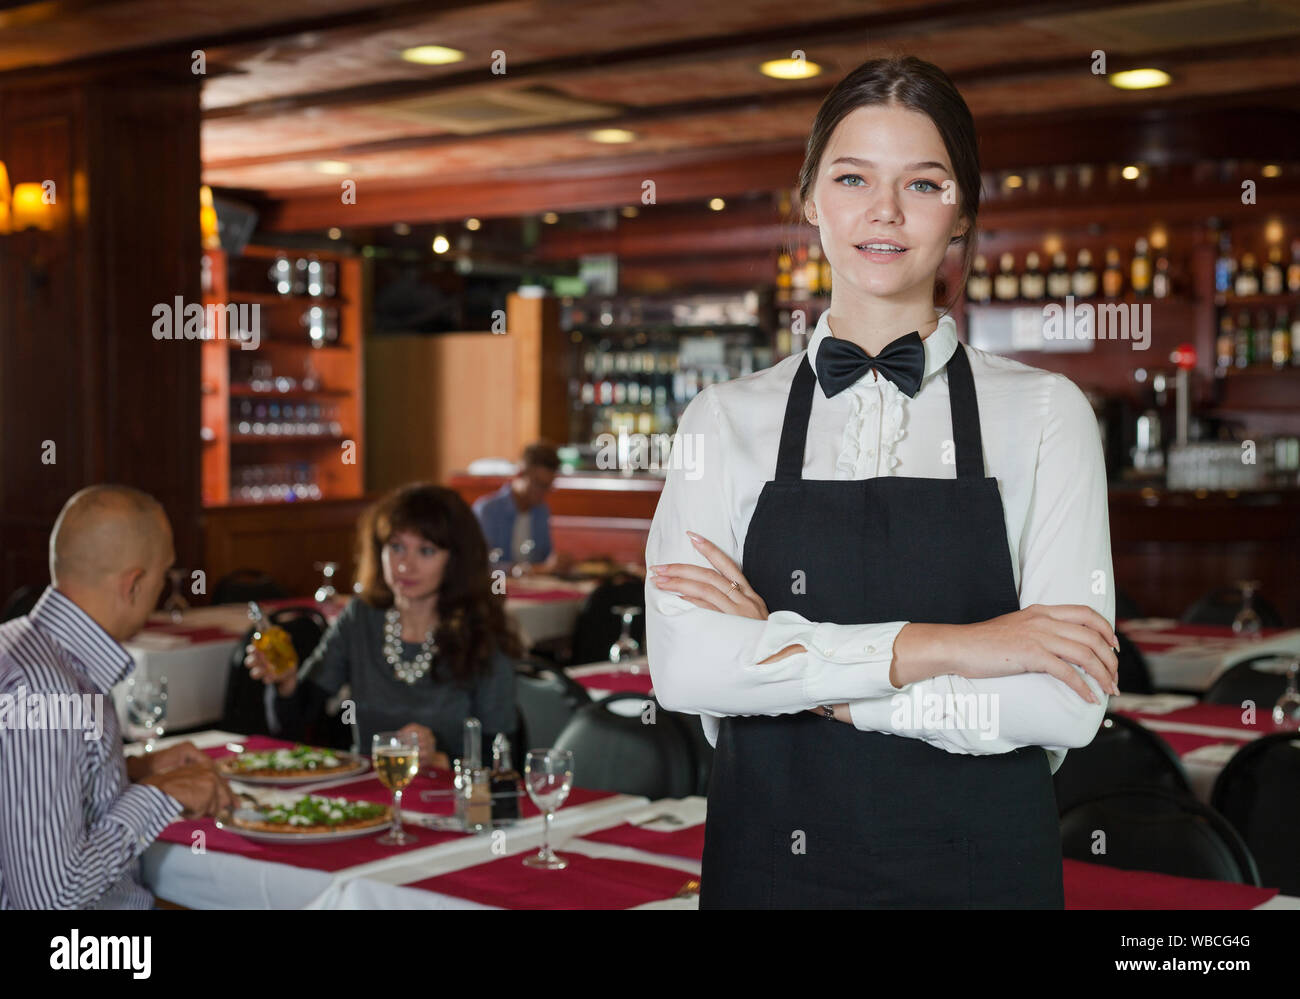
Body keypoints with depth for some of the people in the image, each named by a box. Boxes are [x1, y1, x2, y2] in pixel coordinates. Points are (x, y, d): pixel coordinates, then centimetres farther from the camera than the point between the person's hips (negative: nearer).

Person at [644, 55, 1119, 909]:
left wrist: (785, 655, -14)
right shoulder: (728, 418, 0)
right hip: (770, 864, 1)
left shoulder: (1043, 412, -4)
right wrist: (933, 647, -19)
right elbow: (683, 666, -13)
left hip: (978, 869, -1)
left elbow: (1065, 704, -15)